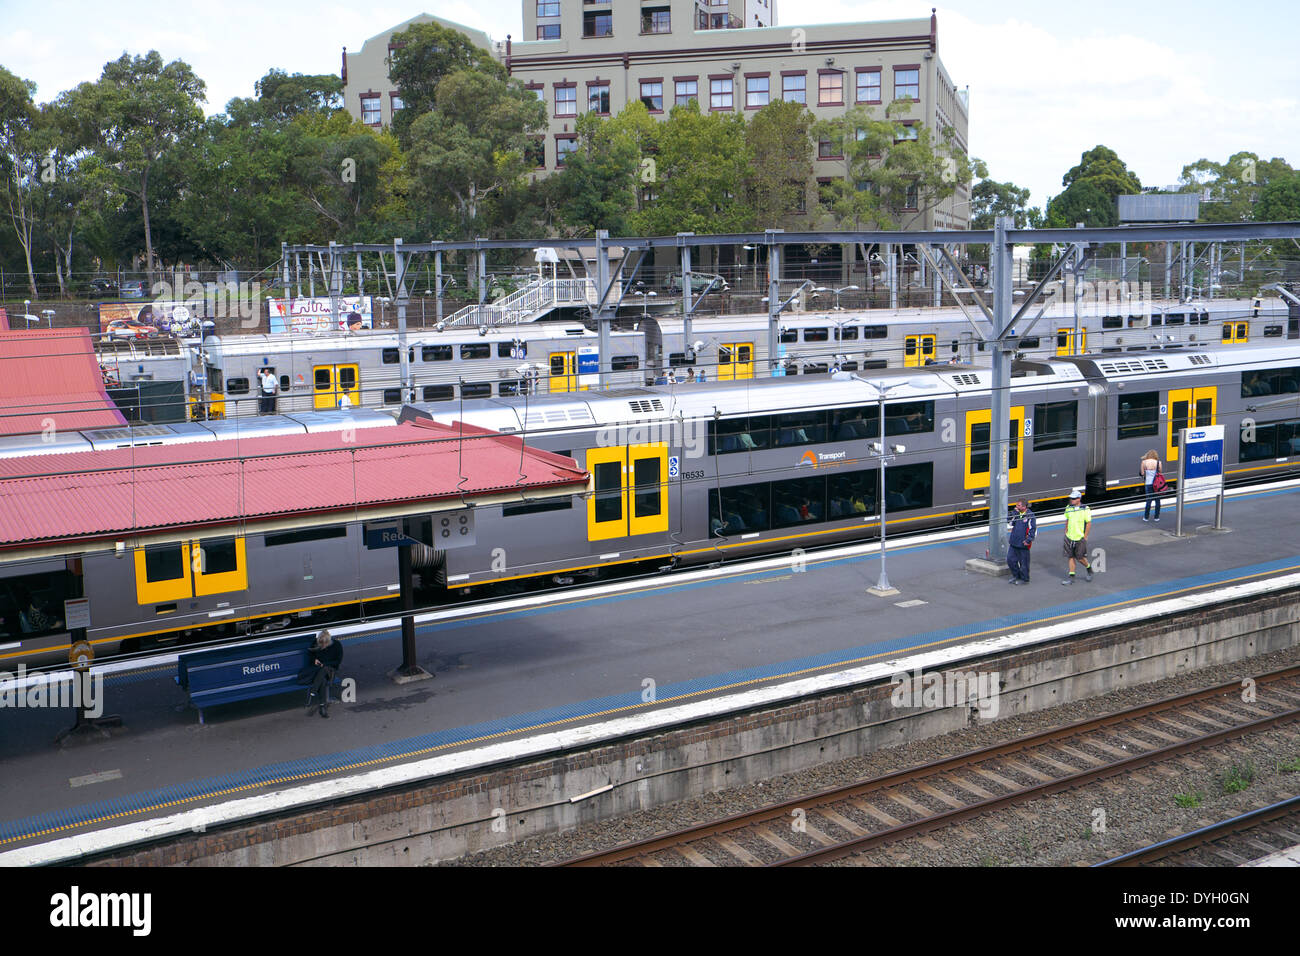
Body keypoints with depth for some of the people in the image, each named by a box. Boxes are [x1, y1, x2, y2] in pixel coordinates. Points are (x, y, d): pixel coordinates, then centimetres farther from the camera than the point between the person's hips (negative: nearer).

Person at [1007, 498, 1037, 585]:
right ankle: (1016, 576, 27)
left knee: (1023, 562, 4)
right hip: (1014, 542, 7)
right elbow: (1012, 523, 1)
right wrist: (1015, 513, -7)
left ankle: (1024, 579, 18)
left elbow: (1033, 529, -13)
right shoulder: (1018, 513, 8)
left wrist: (1028, 540, -16)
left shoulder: (1030, 516, -13)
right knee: (1010, 559, 10)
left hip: (1023, 543, -7)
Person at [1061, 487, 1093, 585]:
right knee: (1071, 557, 6)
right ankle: (1071, 577, 11)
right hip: (1069, 537, 5)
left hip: (1080, 538, -5)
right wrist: (1066, 532, 12)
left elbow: (1088, 522, -7)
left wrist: (1085, 536, -8)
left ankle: (1088, 568, 29)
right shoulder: (1068, 508, 4)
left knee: (1080, 557, -1)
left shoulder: (1085, 509, -11)